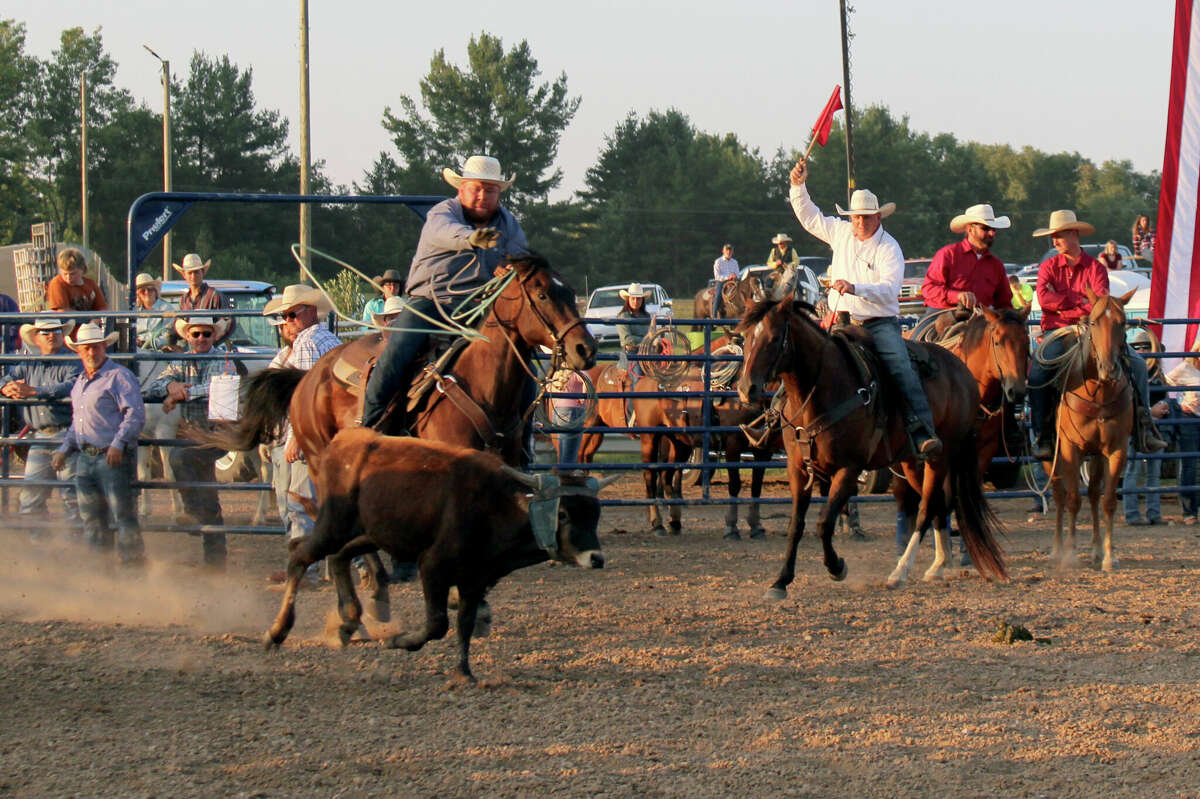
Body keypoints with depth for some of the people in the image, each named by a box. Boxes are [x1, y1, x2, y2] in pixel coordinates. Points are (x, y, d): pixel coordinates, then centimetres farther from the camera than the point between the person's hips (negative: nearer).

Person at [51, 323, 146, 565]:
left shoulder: (118, 376, -7)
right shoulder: (80, 382, 19)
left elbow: (135, 414, -15)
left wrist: (118, 443, -24)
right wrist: (63, 449, 23)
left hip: (113, 457, -8)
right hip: (85, 458, 8)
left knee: (123, 514, -11)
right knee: (91, 519, 11)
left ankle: (132, 562, -10)